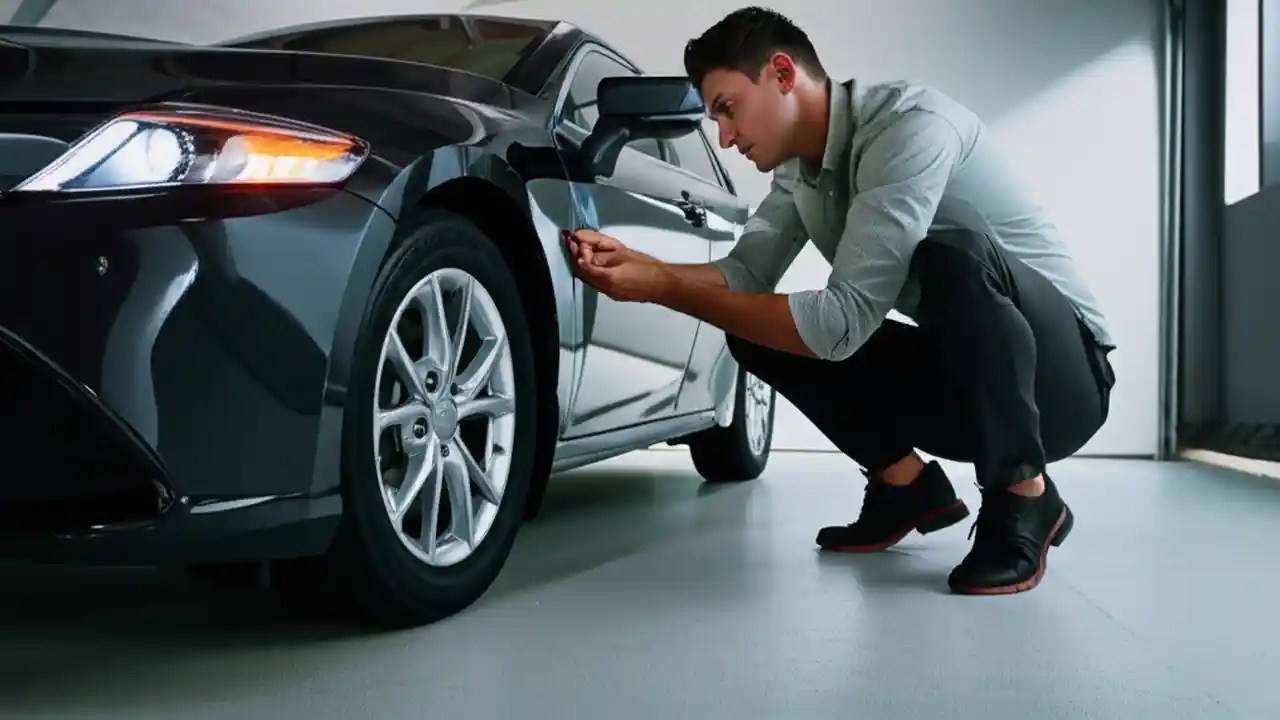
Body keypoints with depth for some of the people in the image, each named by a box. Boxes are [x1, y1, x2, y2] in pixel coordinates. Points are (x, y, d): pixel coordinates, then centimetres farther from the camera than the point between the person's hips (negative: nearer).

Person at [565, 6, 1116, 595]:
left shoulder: (910, 124, -26)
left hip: (1062, 373, -7)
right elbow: (746, 272, -1)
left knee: (953, 255, -37)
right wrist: (636, 264, -17)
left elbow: (843, 319, -31)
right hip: (960, 380, 7)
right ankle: (907, 484, 8)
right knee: (757, 330, -4)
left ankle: (1023, 499, -16)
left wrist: (664, 289, -27)